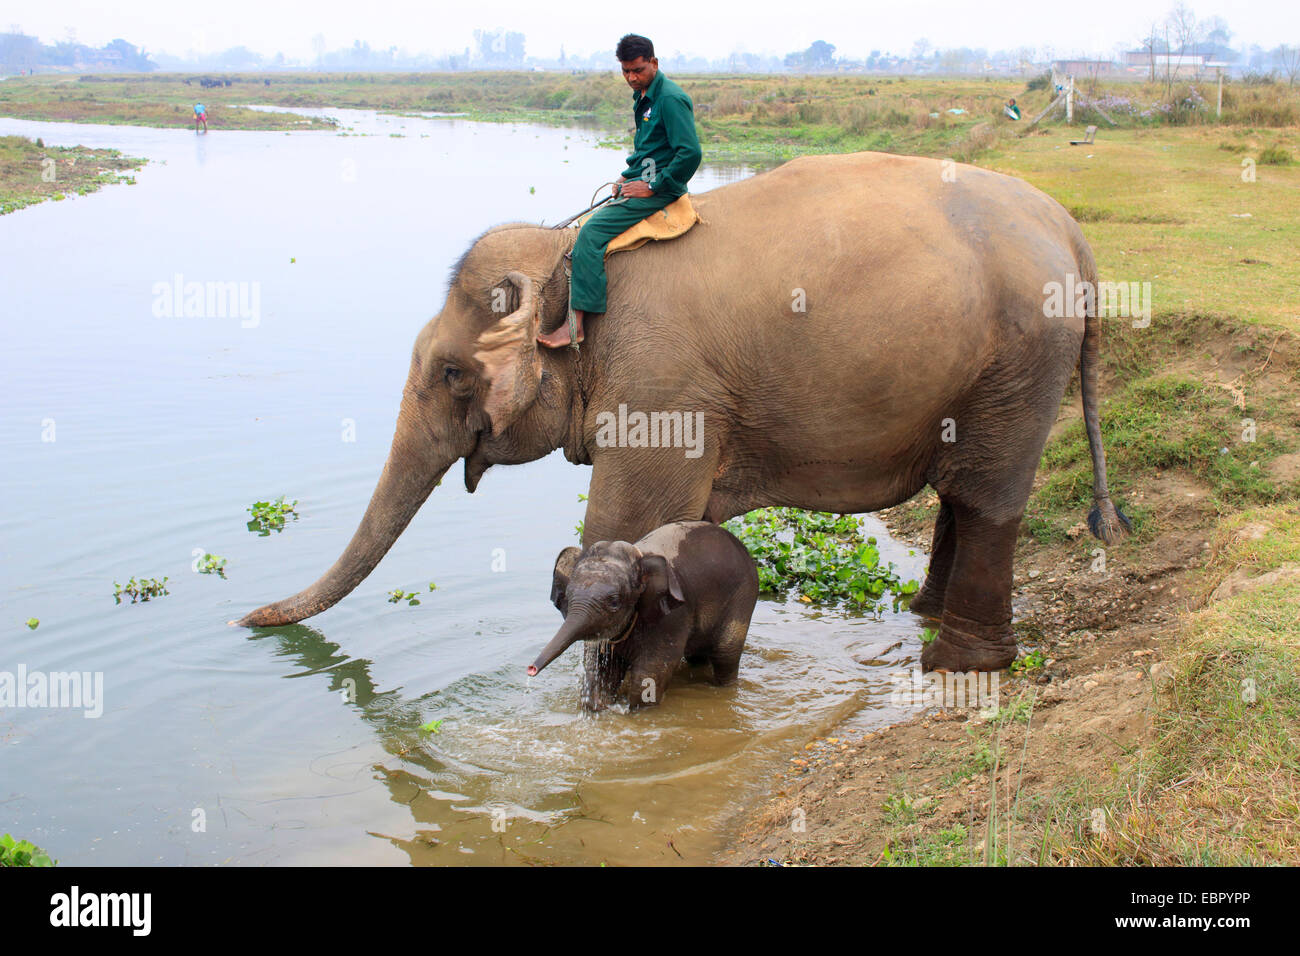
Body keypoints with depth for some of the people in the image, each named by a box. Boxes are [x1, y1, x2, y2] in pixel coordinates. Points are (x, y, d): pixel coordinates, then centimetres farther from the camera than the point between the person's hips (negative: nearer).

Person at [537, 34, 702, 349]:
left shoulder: (670, 99, -16)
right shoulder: (643, 96, 15)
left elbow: (690, 153, -23)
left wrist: (652, 187, -19)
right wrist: (627, 177, 11)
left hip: (658, 190, -10)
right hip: (639, 183, 10)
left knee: (592, 231, -21)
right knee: (585, 226, 6)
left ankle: (575, 325, -23)